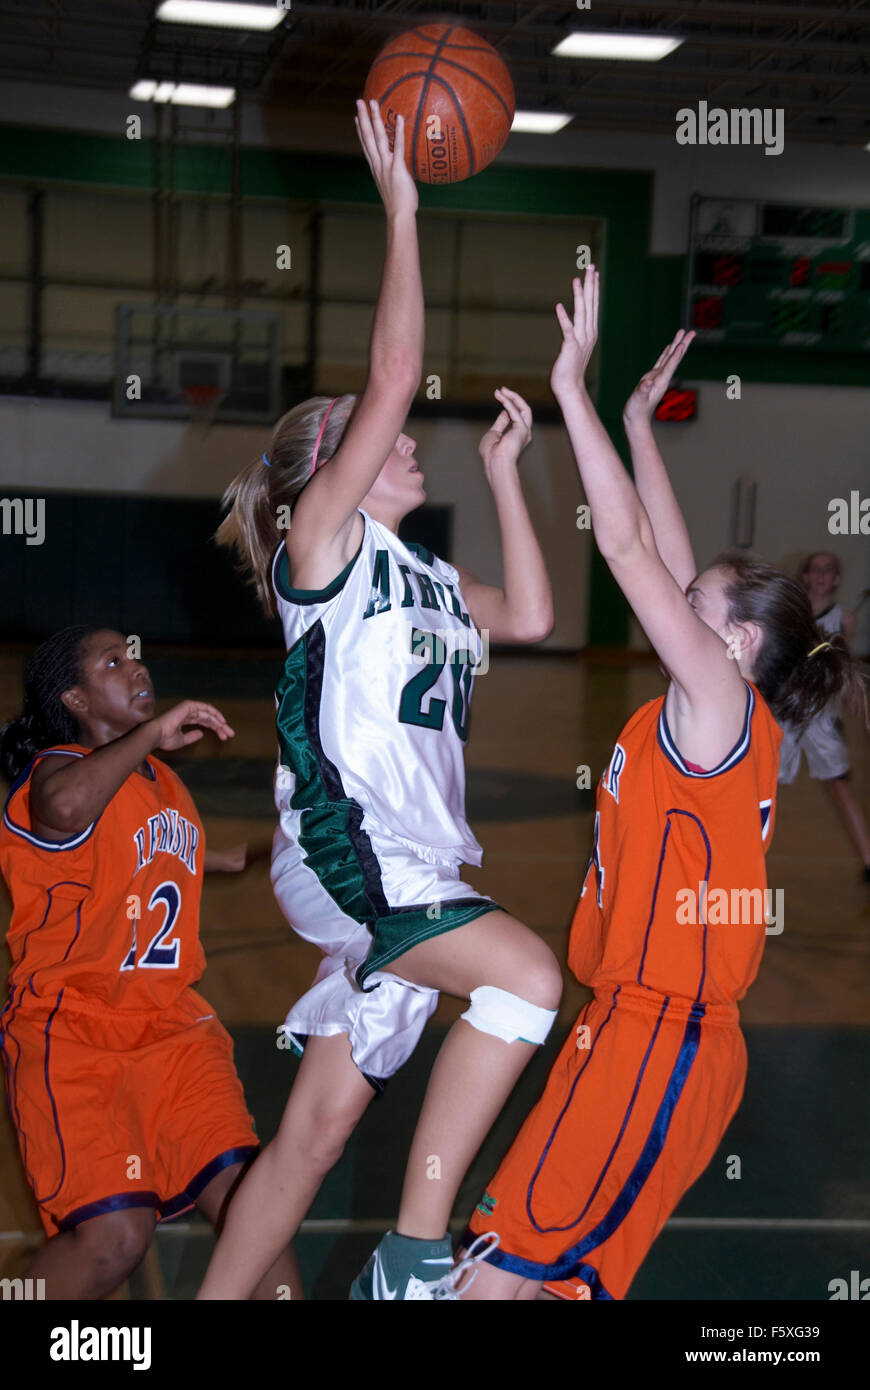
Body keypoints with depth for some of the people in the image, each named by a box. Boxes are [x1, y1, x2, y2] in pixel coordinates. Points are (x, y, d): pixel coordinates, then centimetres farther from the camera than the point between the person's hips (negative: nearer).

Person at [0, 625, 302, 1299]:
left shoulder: (164, 779, 17)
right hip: (71, 1035, -7)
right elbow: (65, 808, -37)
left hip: (173, 1030, 7)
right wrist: (152, 732, -28)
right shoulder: (57, 769, -10)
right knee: (115, 1233, -20)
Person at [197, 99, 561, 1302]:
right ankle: (415, 1255, -21)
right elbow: (394, 377, -10)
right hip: (340, 843, -8)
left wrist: (502, 470, 25)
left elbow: (532, 617, 23)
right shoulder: (322, 541, -1)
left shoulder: (421, 576, 22)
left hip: (415, 864, 8)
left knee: (319, 1125, 9)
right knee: (526, 975, -27)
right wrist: (401, 210, -8)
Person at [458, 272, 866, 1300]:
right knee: (567, 1274, 13)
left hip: (656, 1043, -10)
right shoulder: (726, 718, 12)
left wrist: (573, 388, -13)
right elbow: (661, 558, 19)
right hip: (646, 1027, 10)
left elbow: (629, 546, -16)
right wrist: (639, 426, 24)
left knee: (499, 1275, -9)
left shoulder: (721, 705, -11)